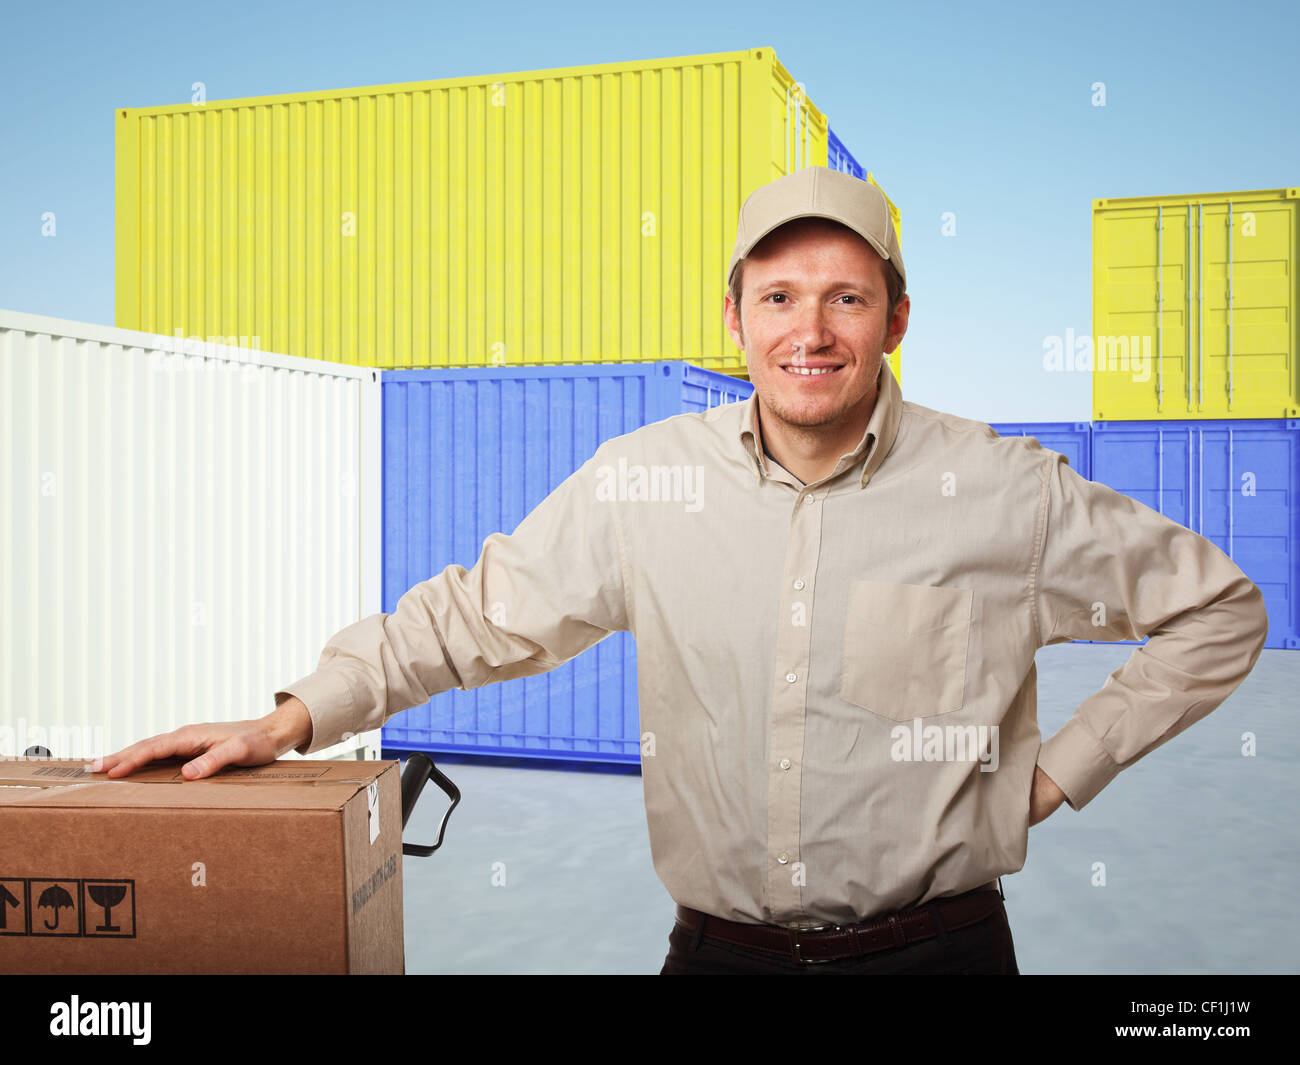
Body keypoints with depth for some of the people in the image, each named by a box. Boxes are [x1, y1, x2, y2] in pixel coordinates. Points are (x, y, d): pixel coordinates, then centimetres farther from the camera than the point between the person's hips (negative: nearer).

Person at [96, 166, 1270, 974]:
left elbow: (1218, 610, 4)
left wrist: (1057, 771, -1)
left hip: (935, 941, 0)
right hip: (716, 945, 1)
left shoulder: (1007, 490, -8)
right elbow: (481, 611, 5)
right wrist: (293, 719, -2)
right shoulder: (641, 479, -5)